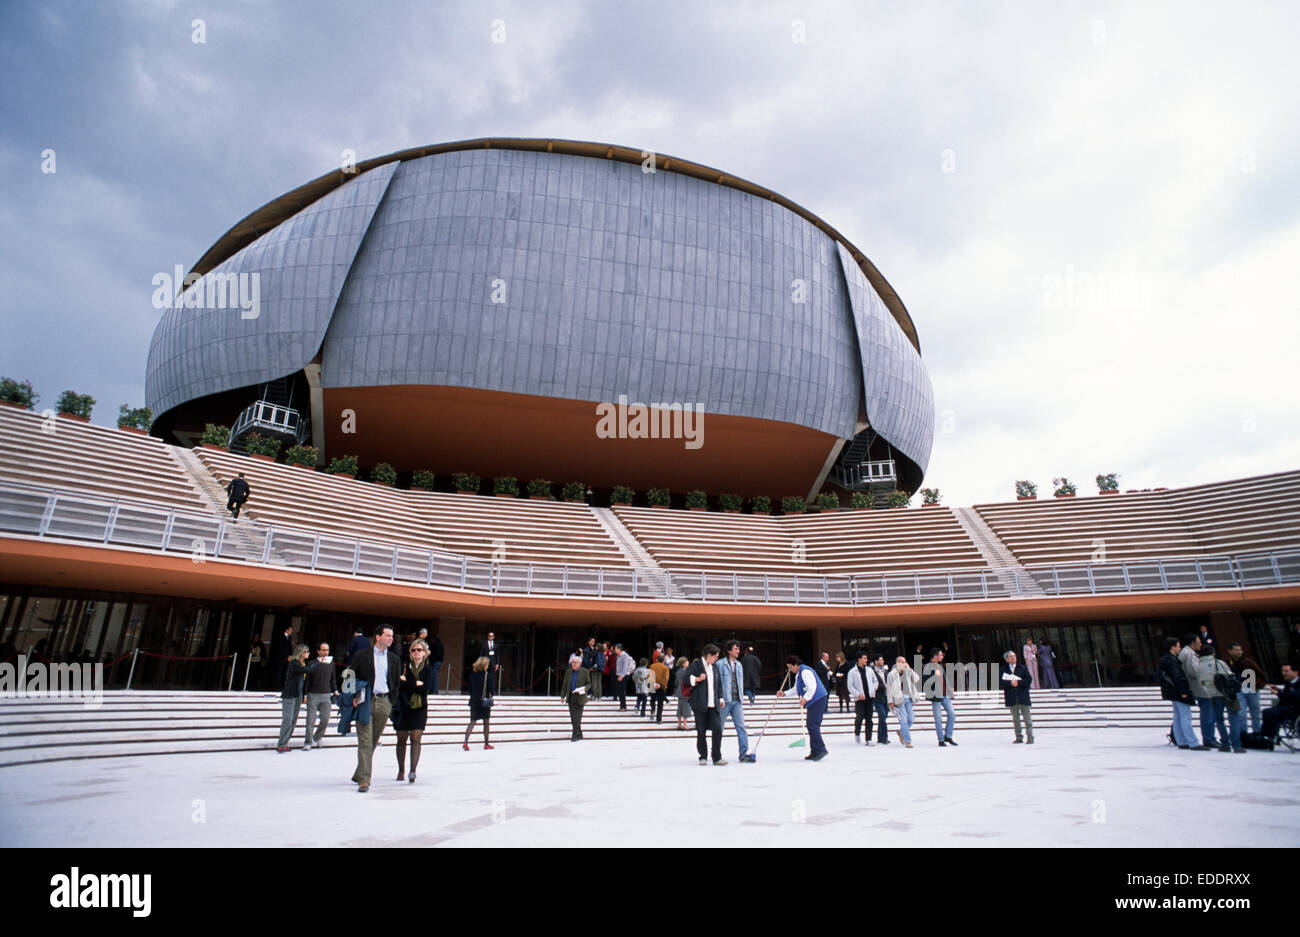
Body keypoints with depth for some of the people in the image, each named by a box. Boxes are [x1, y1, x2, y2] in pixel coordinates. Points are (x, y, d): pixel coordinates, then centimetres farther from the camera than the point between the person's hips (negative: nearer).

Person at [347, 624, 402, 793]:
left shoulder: (394, 659, 10)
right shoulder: (361, 655, 2)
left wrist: (391, 703, 6)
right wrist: (353, 697, -6)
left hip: (384, 702, 3)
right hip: (365, 701, -3)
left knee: (374, 741, 8)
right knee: (365, 741, -9)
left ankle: (358, 775, 24)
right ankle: (363, 780, -8)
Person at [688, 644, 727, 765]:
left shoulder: (714, 667, 17)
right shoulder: (697, 664, -2)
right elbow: (687, 678, -5)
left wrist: (720, 698, 15)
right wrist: (697, 679, -20)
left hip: (713, 705, 5)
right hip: (700, 704, -5)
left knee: (718, 729, -6)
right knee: (701, 731, 2)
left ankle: (717, 757, 2)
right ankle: (703, 757, 14)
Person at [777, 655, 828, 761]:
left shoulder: (805, 671, -15)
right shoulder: (798, 674, 19)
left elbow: (812, 687, -23)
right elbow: (795, 689, 22)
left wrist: (805, 698, -31)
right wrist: (784, 693, 11)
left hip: (818, 700, -11)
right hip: (812, 701, 11)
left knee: (813, 725, -13)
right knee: (810, 725, 11)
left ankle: (821, 749, -10)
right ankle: (815, 752, 15)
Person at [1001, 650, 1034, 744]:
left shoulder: (1023, 668, 6)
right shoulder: (1003, 670, 6)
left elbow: (1029, 679, -4)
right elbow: (1001, 681, -4)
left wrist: (1018, 682, -13)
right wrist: (1011, 683, -19)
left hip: (1023, 697, -1)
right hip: (1011, 698, 1)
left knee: (1027, 717, -2)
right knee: (1015, 719, 7)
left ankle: (1030, 737, 4)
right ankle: (1019, 738, 14)